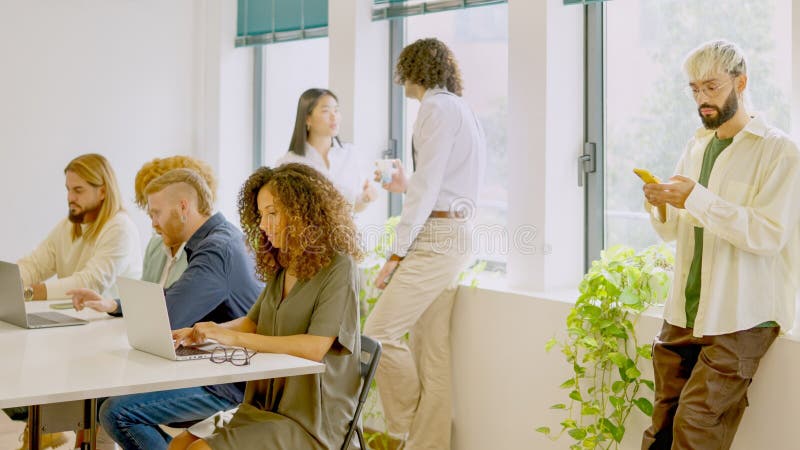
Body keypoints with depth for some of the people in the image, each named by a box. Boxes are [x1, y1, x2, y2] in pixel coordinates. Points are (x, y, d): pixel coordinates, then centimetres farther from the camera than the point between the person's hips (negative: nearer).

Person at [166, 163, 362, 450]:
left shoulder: (338, 267, -11)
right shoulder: (281, 269, 13)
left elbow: (315, 347, -20)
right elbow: (253, 321, 19)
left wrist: (234, 337, -20)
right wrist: (205, 332, -1)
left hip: (310, 423, -7)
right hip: (265, 408, 7)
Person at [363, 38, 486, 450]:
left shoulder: (438, 107, -8)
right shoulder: (461, 110, 21)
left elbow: (427, 187, -15)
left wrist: (397, 253, -14)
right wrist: (407, 187, 40)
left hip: (435, 237, -10)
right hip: (452, 234, 10)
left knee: (378, 333, -10)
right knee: (430, 350, 8)